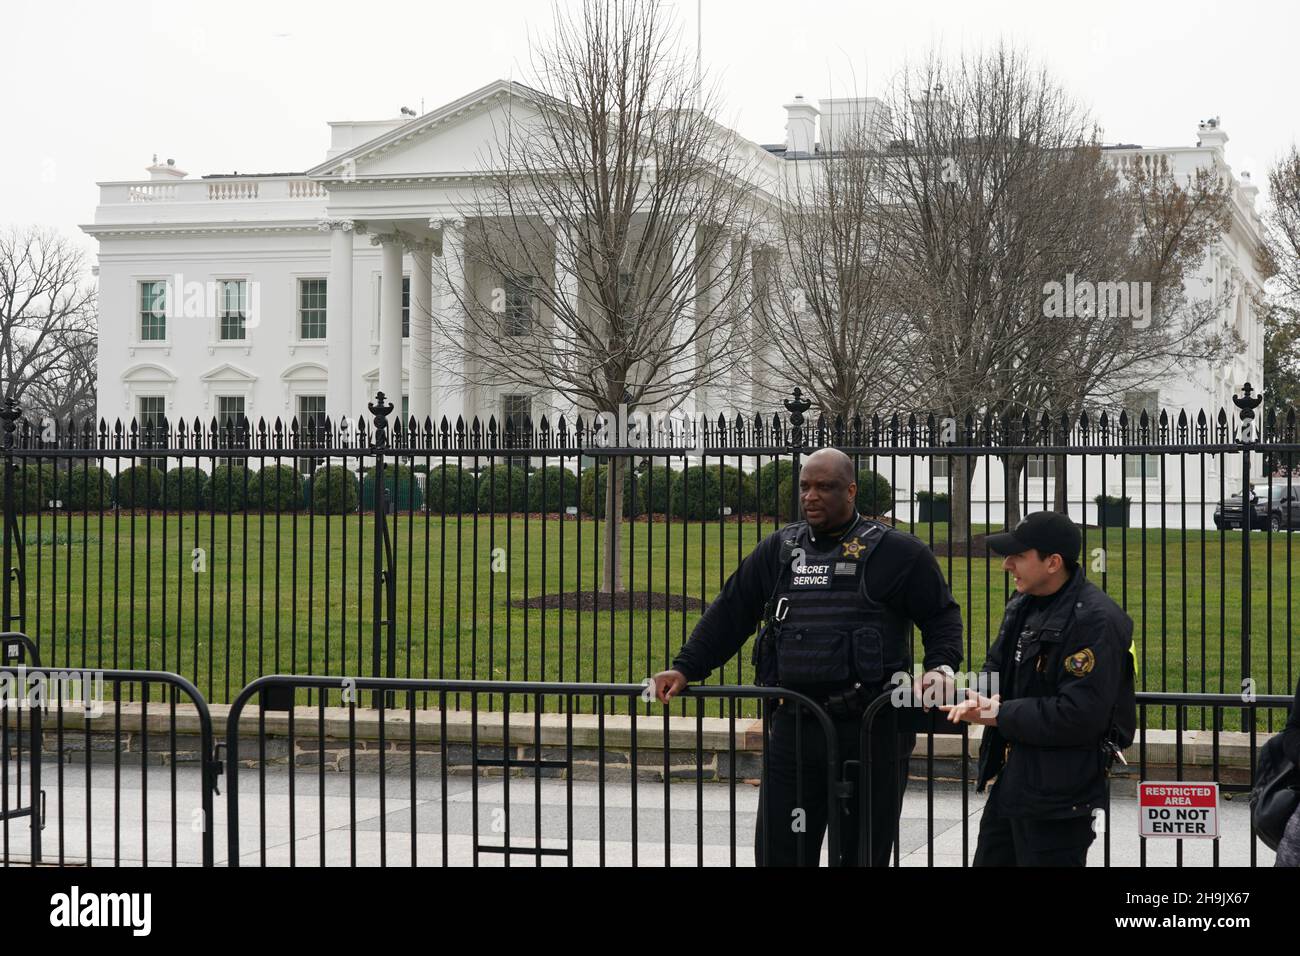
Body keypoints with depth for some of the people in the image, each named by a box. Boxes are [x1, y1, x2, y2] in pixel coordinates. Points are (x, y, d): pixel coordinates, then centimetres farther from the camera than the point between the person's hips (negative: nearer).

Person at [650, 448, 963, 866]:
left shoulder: (894, 552, 0)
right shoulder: (779, 550, 13)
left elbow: (941, 616, 3)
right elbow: (729, 613, 16)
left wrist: (940, 666, -15)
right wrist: (685, 669, 9)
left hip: (869, 729, -4)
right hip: (793, 728, 4)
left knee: (863, 852, 5)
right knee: (779, 850, 5)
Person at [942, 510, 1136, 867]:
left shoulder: (1095, 620, -20)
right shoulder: (1023, 606, 10)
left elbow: (1080, 716, -25)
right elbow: (997, 666, 23)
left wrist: (1000, 716, -17)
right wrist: (984, 698, -3)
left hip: (1058, 793, -10)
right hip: (1012, 777, 10)